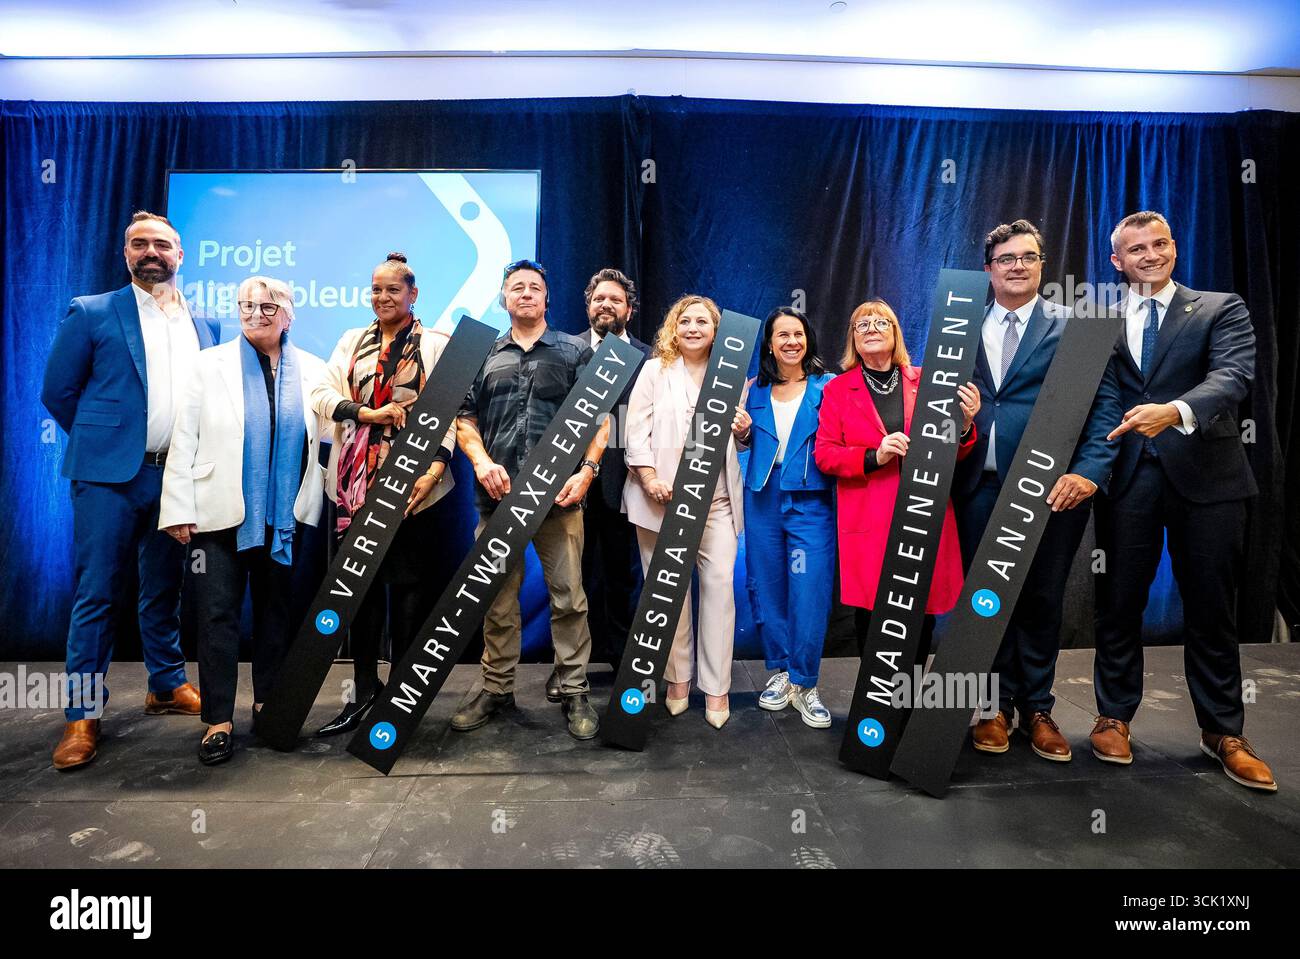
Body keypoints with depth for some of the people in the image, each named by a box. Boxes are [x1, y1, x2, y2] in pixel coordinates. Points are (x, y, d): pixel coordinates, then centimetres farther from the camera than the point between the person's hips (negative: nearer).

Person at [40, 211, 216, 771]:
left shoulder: (200, 326, 12)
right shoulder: (92, 314, 1)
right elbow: (58, 392, 4)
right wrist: (101, 440, 7)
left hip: (177, 476, 4)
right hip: (110, 475, -3)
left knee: (164, 588, 13)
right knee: (97, 593, -1)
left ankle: (168, 684, 26)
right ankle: (83, 715, 9)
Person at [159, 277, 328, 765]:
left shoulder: (312, 370, 7)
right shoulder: (211, 364, 4)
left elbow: (328, 437, 6)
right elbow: (183, 441, 1)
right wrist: (179, 508, -5)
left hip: (285, 515, 1)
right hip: (221, 513, -1)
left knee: (276, 610, 11)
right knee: (217, 615, 0)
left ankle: (269, 704, 26)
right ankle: (219, 721, 9)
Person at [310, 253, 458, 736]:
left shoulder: (437, 343, 5)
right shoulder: (352, 341, 18)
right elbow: (322, 395, 8)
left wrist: (435, 469, -16)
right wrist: (368, 413, -10)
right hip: (357, 479, 4)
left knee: (407, 584, 0)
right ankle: (364, 689, 17)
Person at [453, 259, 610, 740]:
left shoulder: (575, 350, 9)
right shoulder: (484, 355, 15)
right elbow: (465, 421, 12)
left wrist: (587, 470, -9)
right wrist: (482, 461, -6)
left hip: (559, 494, -2)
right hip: (498, 495, 2)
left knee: (569, 597, 1)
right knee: (497, 599, 10)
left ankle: (574, 691, 14)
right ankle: (497, 688, 25)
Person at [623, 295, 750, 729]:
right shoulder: (654, 370, 8)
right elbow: (636, 429, -2)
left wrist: (742, 431, 1)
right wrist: (649, 479, -15)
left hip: (716, 497, 2)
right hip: (663, 496, -2)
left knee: (720, 584, -5)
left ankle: (716, 687, 5)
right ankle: (678, 677, 18)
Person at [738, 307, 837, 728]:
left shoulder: (827, 387, 1)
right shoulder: (756, 391, 10)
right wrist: (741, 432, -1)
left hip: (810, 500, -3)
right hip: (763, 499, 4)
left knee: (810, 592, -6)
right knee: (766, 587, 9)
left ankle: (803, 683, 10)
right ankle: (780, 670, 25)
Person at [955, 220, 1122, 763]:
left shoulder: (1075, 327, 3)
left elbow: (1105, 404, -5)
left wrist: (1088, 472, -18)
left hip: (1050, 487, -2)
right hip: (981, 486, 2)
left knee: (1042, 599, 9)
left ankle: (1037, 709, 26)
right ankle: (997, 706, 24)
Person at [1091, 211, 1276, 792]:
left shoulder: (1221, 310, 7)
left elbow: (1233, 375, -11)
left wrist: (1176, 410, -30)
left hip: (1205, 475, 0)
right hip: (1128, 477, 1)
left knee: (1211, 609, 8)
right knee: (1118, 603, 6)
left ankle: (1223, 732, 23)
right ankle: (1114, 716, 21)